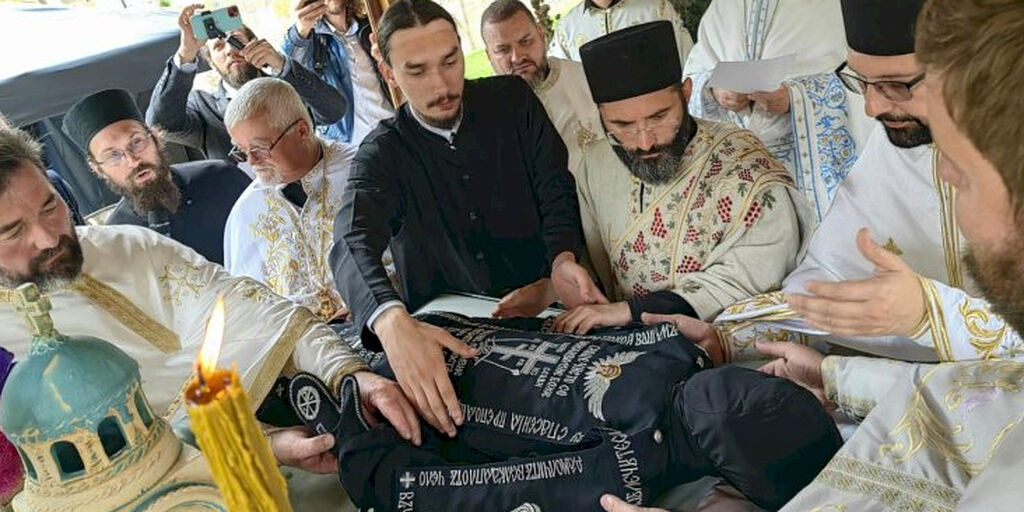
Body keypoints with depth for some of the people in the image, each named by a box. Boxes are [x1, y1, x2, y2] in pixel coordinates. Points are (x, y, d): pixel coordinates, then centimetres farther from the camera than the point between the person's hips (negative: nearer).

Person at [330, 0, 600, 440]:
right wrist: (392, 322, -44)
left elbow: (557, 190, 0)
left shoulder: (512, 101, 3)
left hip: (543, 306, 0)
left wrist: (563, 261, -25)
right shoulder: (382, 153, -3)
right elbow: (352, 244, -21)